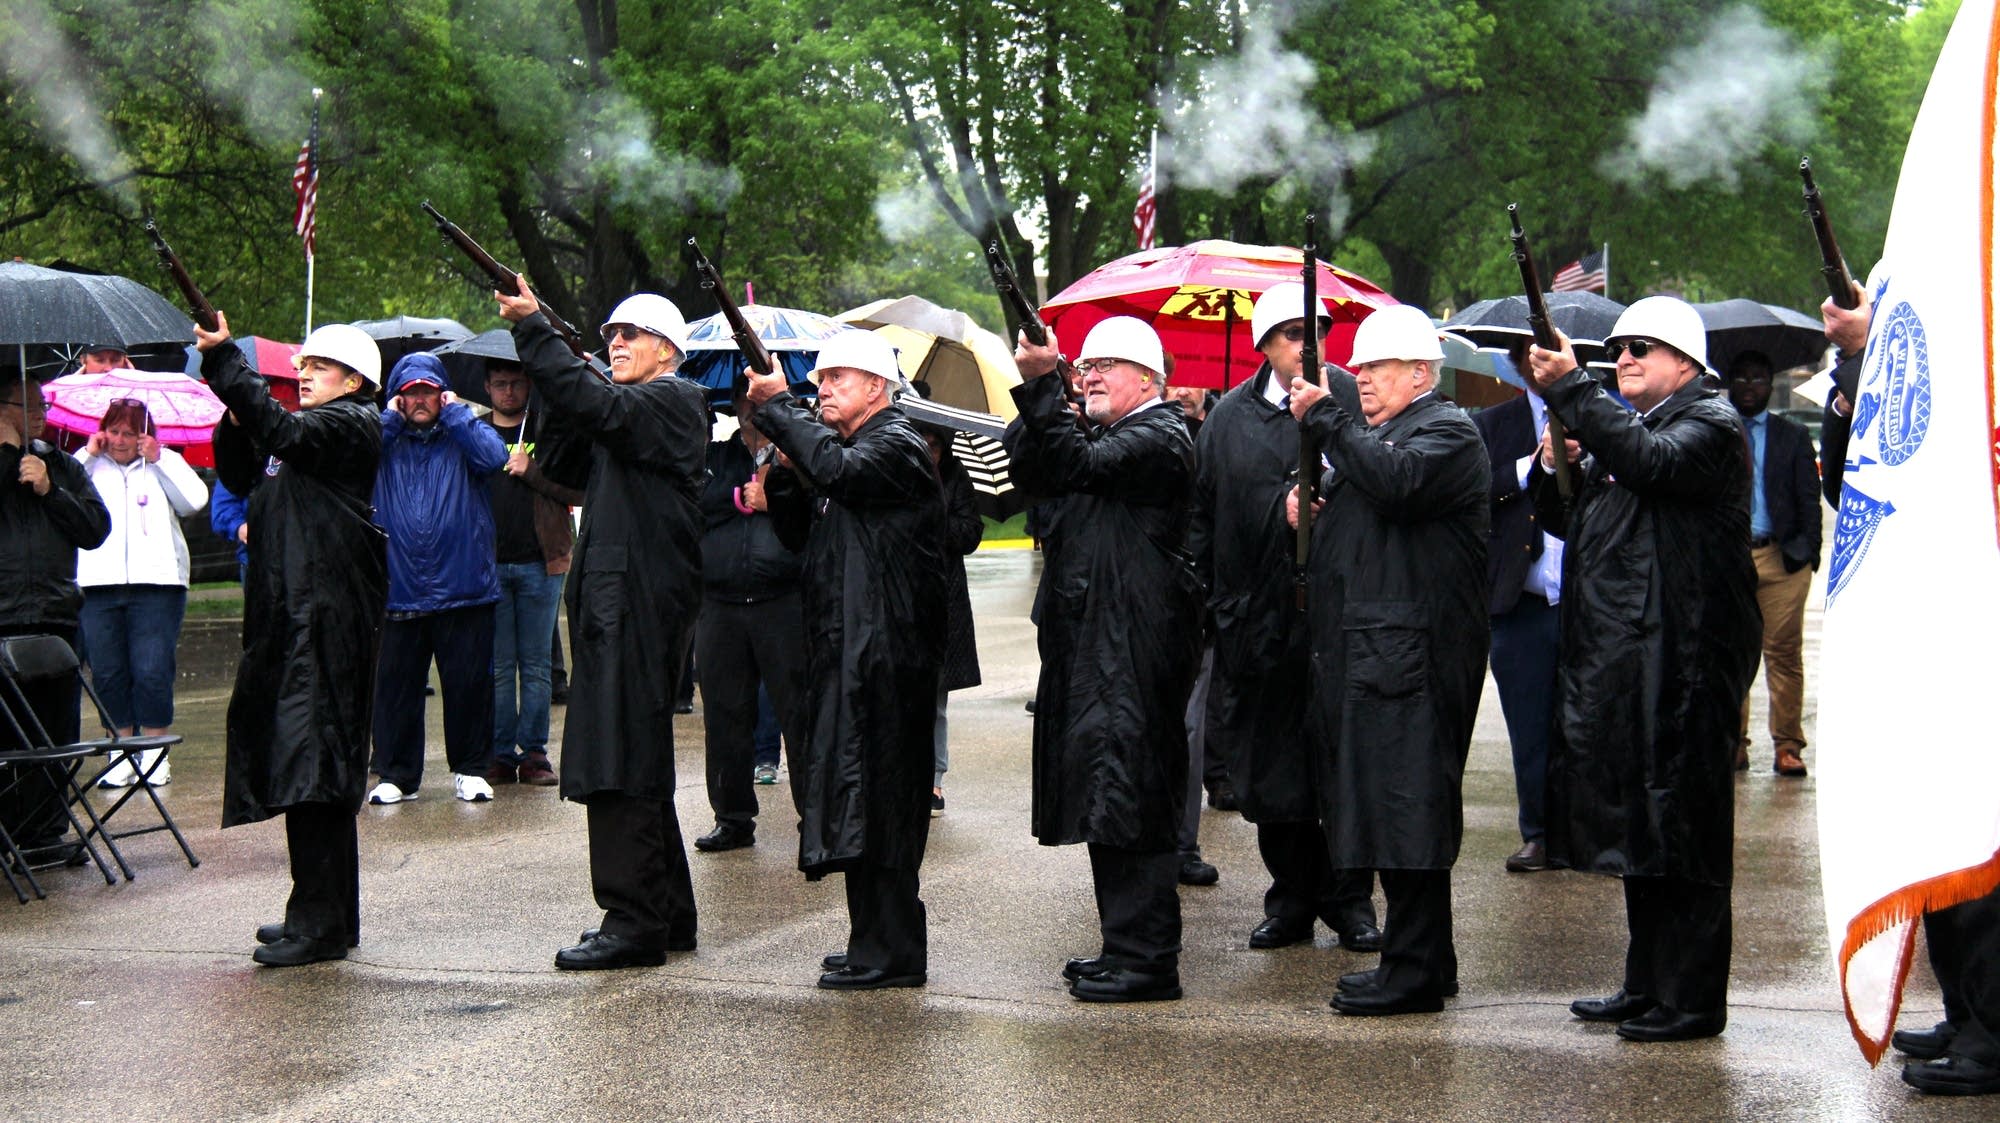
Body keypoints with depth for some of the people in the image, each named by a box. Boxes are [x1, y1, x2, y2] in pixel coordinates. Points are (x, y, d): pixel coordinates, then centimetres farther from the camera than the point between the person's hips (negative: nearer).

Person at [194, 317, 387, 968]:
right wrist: (233, 418, 3)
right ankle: (332, 913, 20)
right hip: (290, 610, 10)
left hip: (326, 614, -10)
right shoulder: (310, 429, 22)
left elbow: (282, 433, -22)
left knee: (309, 764, -14)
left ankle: (319, 921, -14)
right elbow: (240, 478, 20)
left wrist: (222, 361, -21)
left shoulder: (351, 424, -5)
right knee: (309, 766, 13)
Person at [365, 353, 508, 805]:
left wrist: (455, 412, -5)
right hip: (399, 593, 1)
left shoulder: (463, 436, 7)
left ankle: (471, 769, 16)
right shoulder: (385, 440, 9)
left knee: (469, 684, 5)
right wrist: (390, 418, -4)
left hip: (464, 591, -1)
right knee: (396, 686, 5)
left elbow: (493, 457, -14)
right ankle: (397, 773, 14)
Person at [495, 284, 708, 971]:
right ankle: (667, 914, 22)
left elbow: (596, 406, -23)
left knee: (622, 762, -11)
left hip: (640, 601, -10)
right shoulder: (632, 411, 23)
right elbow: (573, 469, 17)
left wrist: (532, 327, -21)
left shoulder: (673, 401, -7)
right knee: (638, 763, 14)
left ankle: (634, 923, -9)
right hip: (615, 601, 10)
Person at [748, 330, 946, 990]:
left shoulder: (897, 446, -8)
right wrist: (786, 471, 1)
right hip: (844, 649, 10)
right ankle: (877, 942, 19)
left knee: (874, 799, -9)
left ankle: (892, 953, -5)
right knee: (862, 799, 12)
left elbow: (841, 471, -29)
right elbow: (798, 533, 17)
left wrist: (777, 408, -21)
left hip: (883, 653, -10)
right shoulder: (840, 448, 21)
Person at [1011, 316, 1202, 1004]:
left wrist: (1041, 386, -26)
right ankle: (1126, 947, 21)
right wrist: (1043, 393, -1)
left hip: (1134, 652, -10)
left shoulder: (1159, 438, -9)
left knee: (1129, 799, -9)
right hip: (1093, 646, 10)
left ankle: (1146, 960, -6)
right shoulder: (1107, 438, 21)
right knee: (1108, 800, 13)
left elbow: (1083, 466, -25)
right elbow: (1031, 476, 12)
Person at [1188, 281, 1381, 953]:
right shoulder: (1230, 419, 9)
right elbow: (1204, 516, 12)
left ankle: (1349, 898, 16)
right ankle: (1292, 900, 19)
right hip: (1260, 616, 3)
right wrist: (1212, 601, 7)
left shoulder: (1352, 400, -1)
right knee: (1270, 770, 8)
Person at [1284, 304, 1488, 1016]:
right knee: (1387, 815, 12)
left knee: (1405, 812, -9)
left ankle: (1414, 972, -5)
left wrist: (1327, 420, -19)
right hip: (1362, 653, 10)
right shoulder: (1377, 433, 25)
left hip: (1409, 656, -10)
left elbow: (1397, 484, -26)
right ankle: (1421, 961, 19)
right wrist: (1310, 509, 9)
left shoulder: (1446, 431, -5)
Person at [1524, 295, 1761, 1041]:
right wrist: (1555, 463, -1)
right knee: (1640, 836, 14)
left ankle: (1691, 1000, -1)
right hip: (1616, 663, 9)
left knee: (1681, 835, -5)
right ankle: (1647, 986, 22)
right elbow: (1566, 521, 19)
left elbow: (1653, 461, -26)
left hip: (1682, 665, -9)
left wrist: (1568, 391, -24)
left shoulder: (1709, 424, -5)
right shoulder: (1620, 427, 22)